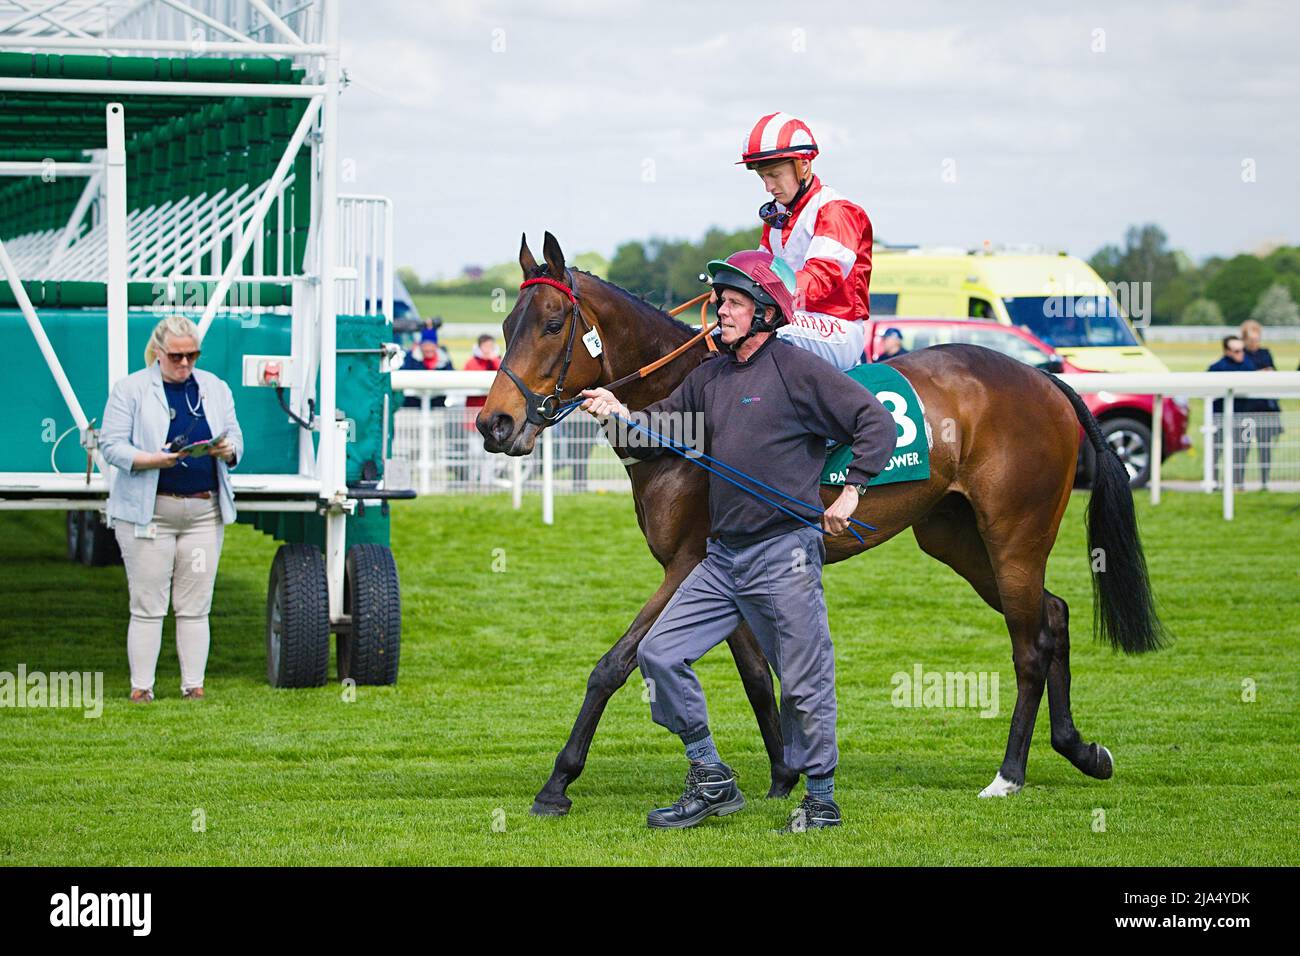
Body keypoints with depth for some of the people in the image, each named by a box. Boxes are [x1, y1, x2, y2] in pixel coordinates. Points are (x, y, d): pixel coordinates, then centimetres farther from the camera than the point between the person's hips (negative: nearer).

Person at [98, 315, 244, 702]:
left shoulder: (215, 389, 14)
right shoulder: (131, 389, 1)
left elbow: (236, 441, 13)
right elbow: (112, 445, -4)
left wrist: (226, 450, -12)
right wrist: (153, 459, -21)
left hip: (204, 511, 3)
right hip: (148, 511, -3)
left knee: (195, 606, 3)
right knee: (147, 606, -3)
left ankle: (193, 685, 7)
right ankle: (141, 686, 1)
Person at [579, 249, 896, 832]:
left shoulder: (796, 370, -8)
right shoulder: (710, 376, 13)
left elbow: (875, 422, -8)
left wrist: (851, 490, -12)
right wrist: (619, 415, -3)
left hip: (784, 555, -7)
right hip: (723, 558, 7)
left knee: (804, 683, 1)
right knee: (658, 653, 1)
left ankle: (822, 799, 16)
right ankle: (711, 780, 10)